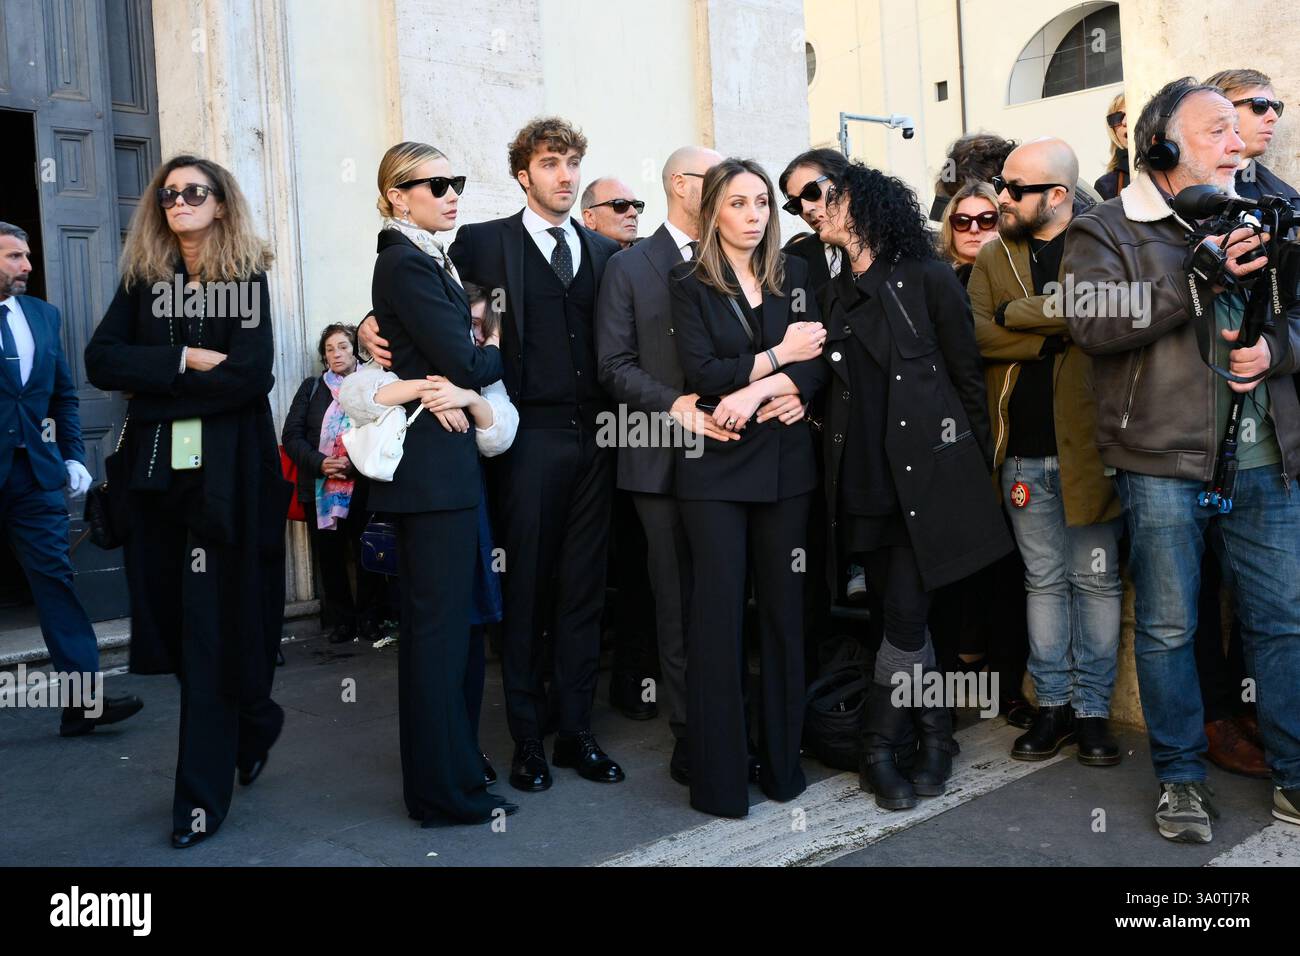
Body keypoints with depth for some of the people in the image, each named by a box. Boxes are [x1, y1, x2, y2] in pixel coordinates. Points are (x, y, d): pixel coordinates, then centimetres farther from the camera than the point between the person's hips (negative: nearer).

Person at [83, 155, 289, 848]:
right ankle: (253, 725, 34)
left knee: (215, 623, -1)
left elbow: (251, 372, -14)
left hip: (229, 472, -4)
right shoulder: (142, 278, 12)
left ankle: (203, 795, 10)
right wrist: (185, 361, -13)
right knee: (172, 617, 9)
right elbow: (100, 360, -2)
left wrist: (154, 390, -8)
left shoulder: (246, 277, 0)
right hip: (158, 471, 4)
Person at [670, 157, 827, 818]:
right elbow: (701, 373, -11)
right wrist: (778, 355, -8)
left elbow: (817, 364, 0)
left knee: (784, 608, 6)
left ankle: (782, 759, 19)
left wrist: (757, 390, -15)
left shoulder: (792, 275, 12)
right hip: (716, 466, -3)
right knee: (719, 614, -2)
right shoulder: (689, 284, 2)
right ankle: (719, 776, 9)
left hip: (785, 462, 3)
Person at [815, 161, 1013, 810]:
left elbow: (967, 375, -1)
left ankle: (881, 747, 8)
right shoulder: (836, 293, 13)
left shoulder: (924, 278, -3)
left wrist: (978, 463, 0)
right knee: (902, 615, 10)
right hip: (862, 480, 5)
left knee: (905, 616, -7)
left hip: (923, 471, -5)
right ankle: (933, 735, 25)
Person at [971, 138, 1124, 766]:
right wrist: (1052, 334, -14)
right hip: (1024, 451, 3)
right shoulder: (994, 256, 8)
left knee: (1096, 581, 7)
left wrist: (1023, 312, -16)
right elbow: (975, 333, -6)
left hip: (1088, 446, -3)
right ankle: (1053, 704, 23)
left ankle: (1092, 709, 19)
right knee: (1044, 580, 12)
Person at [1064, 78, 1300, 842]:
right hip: (1163, 460, -4)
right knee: (1168, 627, 5)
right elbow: (1092, 322, -17)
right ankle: (1181, 777, 21)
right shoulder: (1106, 229, 0)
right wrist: (1201, 281, -20)